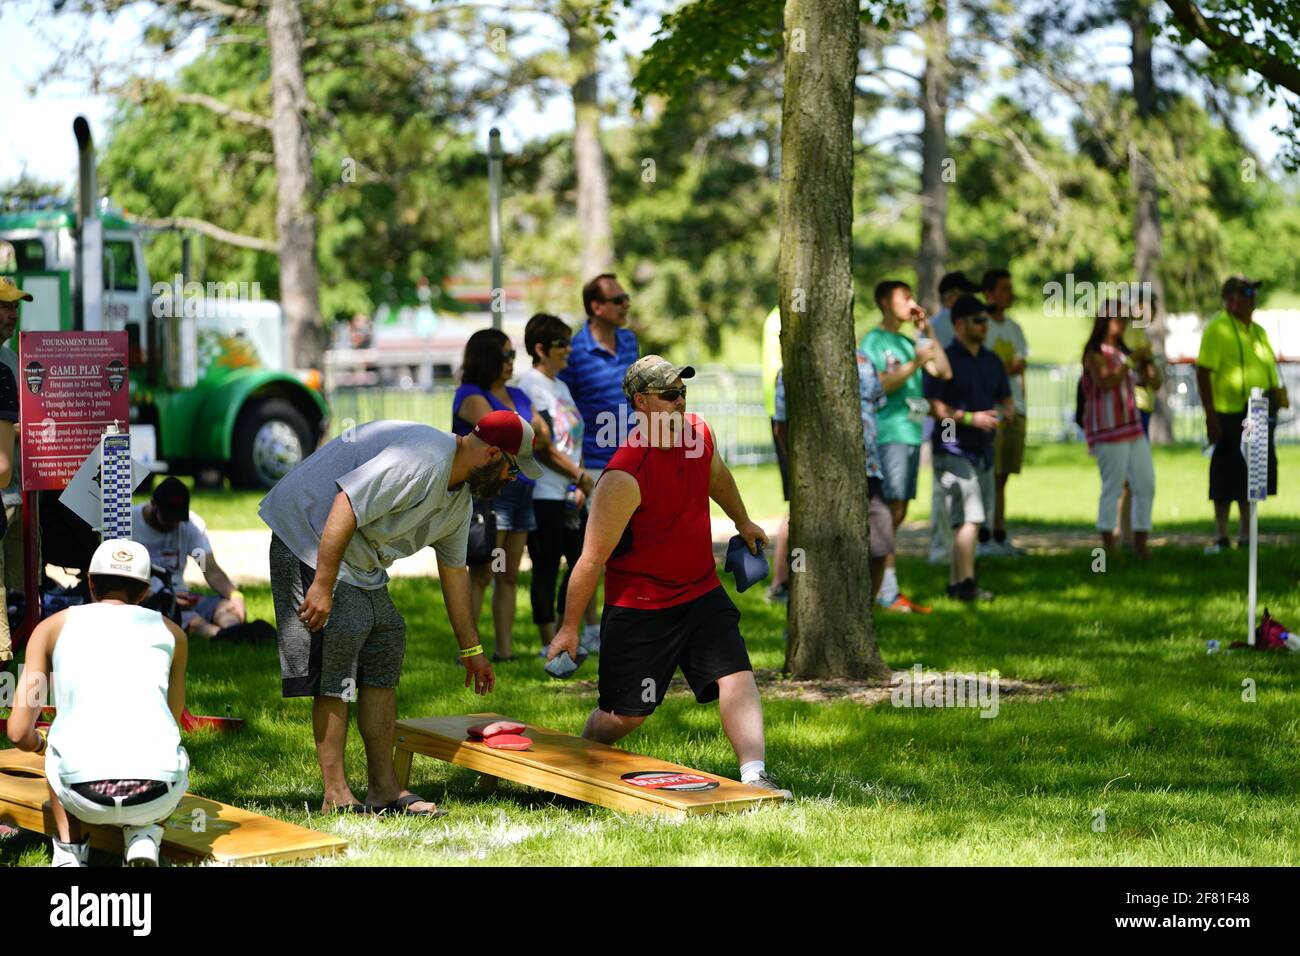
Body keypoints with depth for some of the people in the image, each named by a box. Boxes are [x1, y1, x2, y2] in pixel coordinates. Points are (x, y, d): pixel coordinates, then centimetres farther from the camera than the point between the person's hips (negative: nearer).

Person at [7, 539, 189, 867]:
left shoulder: (52, 627, 19)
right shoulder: (170, 631, 23)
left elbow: (20, 734, 17)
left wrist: (41, 744, 42)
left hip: (84, 796, 0)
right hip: (158, 796, 0)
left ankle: (69, 850, 13)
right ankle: (145, 836, 9)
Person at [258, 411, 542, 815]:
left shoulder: (460, 496, 9)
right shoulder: (423, 459, -25)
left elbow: (454, 571, 20)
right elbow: (346, 507, -30)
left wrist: (472, 650, 24)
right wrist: (323, 585, -31)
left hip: (361, 563, 10)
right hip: (311, 541, -10)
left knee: (382, 670, 8)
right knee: (333, 675, -12)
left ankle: (384, 788, 12)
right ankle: (336, 797, -8)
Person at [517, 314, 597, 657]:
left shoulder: (561, 386, 16)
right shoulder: (530, 386, -11)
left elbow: (574, 441, 15)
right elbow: (542, 446, -16)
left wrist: (580, 485, 1)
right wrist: (582, 477, -10)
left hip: (568, 492, 9)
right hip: (543, 493, -9)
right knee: (546, 567, -3)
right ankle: (549, 645, 4)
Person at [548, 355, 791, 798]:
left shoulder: (699, 434, -3)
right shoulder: (624, 476, -25)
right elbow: (592, 559, -19)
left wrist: (743, 522, 37)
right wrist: (569, 627, -13)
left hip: (702, 591, 6)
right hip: (639, 607, -6)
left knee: (736, 676, -13)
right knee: (625, 713, 6)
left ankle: (754, 775, -18)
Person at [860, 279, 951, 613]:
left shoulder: (907, 342, 20)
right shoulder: (873, 341, -3)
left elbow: (944, 372, 13)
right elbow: (880, 386, -14)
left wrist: (927, 333, 9)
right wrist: (914, 364, -21)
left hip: (912, 434, 8)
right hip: (889, 434, -8)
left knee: (898, 513, 8)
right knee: (891, 511, -12)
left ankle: (882, 585, 12)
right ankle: (888, 593, -14)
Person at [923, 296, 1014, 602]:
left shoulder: (992, 361, 15)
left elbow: (1007, 400, 21)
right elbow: (933, 405, -15)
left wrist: (1005, 412, -2)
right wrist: (970, 418, -22)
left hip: (983, 449, 8)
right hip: (953, 449, -8)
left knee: (972, 518, 11)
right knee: (969, 517, -14)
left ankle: (955, 582, 19)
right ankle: (966, 584, -12)